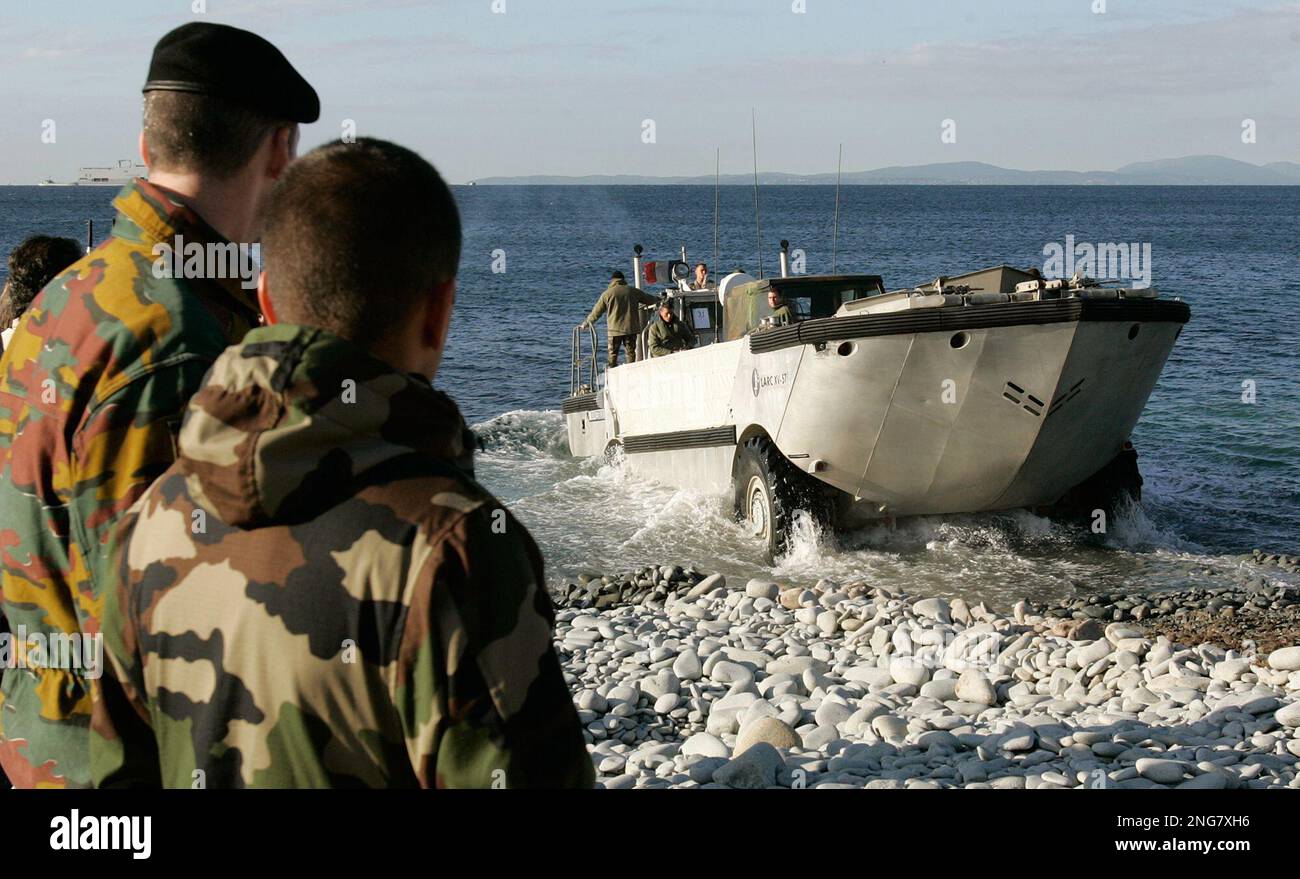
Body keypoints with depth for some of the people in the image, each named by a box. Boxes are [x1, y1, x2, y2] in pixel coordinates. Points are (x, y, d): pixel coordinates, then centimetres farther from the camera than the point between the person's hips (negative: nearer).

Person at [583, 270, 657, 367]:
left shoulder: (607, 293, 1)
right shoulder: (633, 291, 7)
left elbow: (596, 312, 6)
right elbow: (650, 300, 19)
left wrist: (586, 323, 20)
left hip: (614, 329, -2)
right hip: (631, 328, 2)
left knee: (613, 353, 5)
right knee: (631, 352, 7)